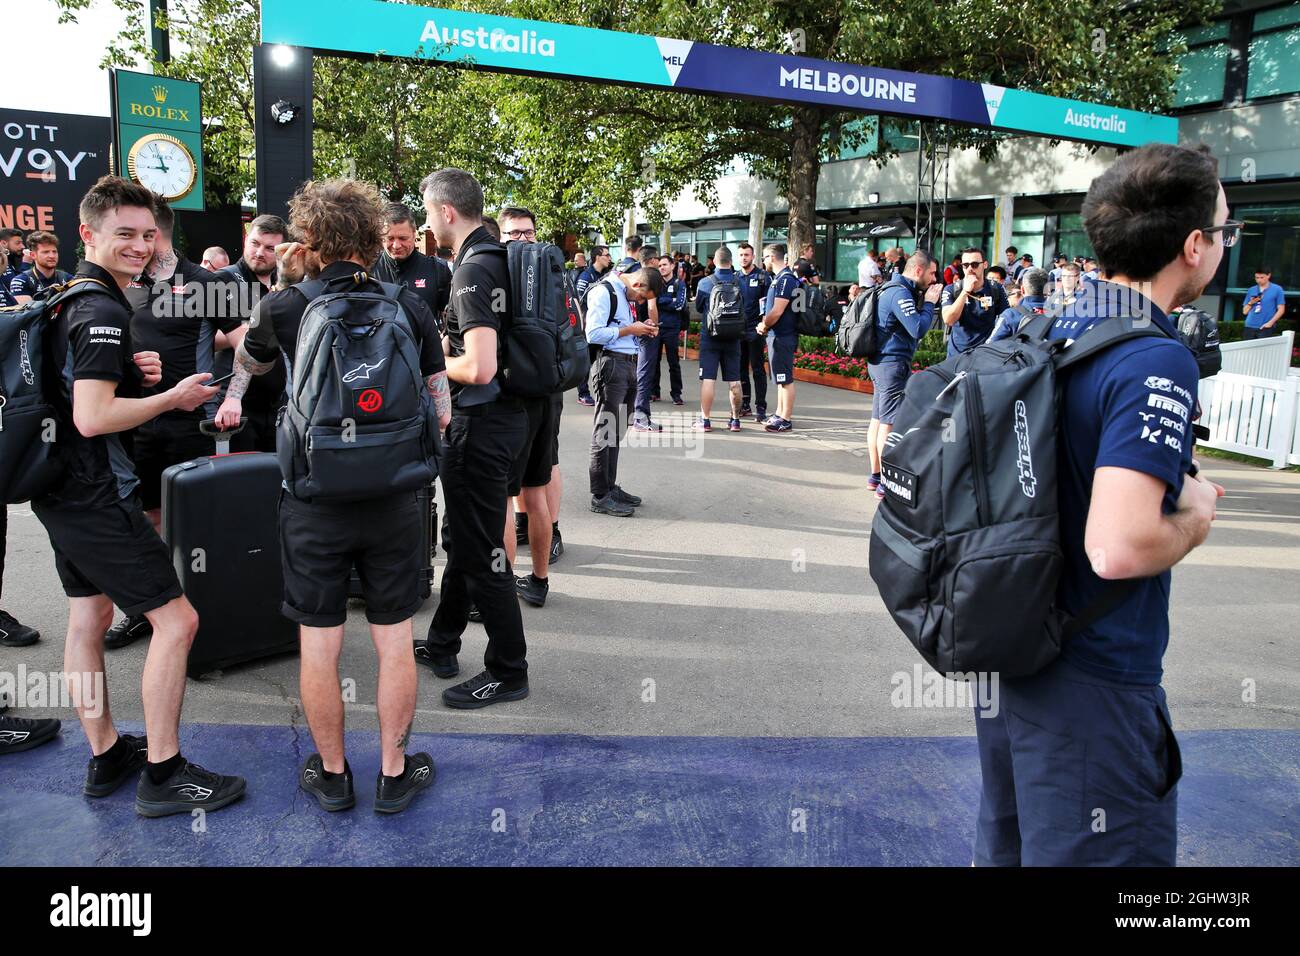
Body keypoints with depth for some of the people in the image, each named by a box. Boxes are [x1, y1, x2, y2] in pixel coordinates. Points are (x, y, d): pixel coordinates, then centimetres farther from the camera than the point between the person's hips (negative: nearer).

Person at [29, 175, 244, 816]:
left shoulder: (66, 298, 14)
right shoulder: (102, 311, -19)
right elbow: (93, 417, -27)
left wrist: (129, 373, 8)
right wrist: (173, 398, -15)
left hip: (61, 491, 11)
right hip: (96, 498, -11)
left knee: (88, 618, 16)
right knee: (176, 620, -6)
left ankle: (105, 756, 29)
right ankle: (162, 774, 2)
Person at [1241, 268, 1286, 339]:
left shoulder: (1277, 289, 2)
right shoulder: (1251, 290, 12)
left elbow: (1281, 310, 0)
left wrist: (1270, 323, -11)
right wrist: (1250, 303, -6)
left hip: (1265, 328, -3)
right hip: (1249, 327, 3)